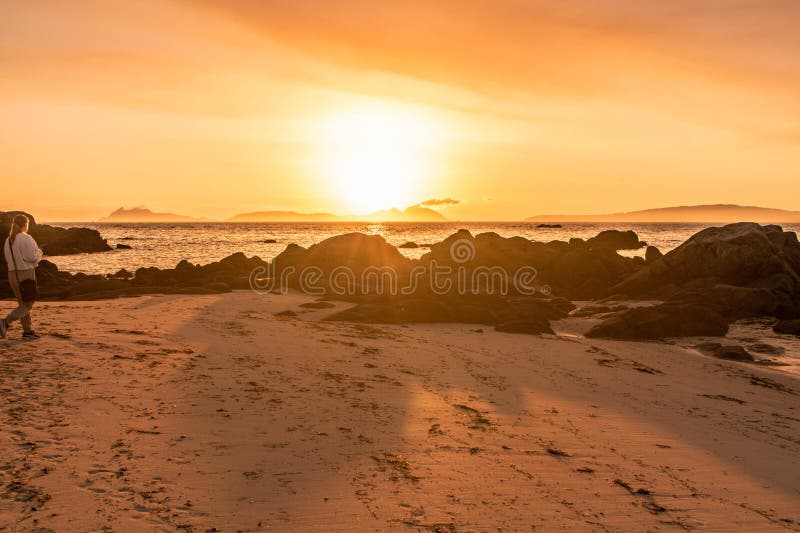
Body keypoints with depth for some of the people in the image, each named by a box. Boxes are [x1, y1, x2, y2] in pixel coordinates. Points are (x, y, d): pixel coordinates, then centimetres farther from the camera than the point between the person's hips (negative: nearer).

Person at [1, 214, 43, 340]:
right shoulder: (26, 238, -14)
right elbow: (33, 257, -18)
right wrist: (39, 253, 2)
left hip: (12, 274, 8)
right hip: (26, 274, -7)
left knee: (23, 303, 14)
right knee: (27, 305, -1)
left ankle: (27, 331, 15)